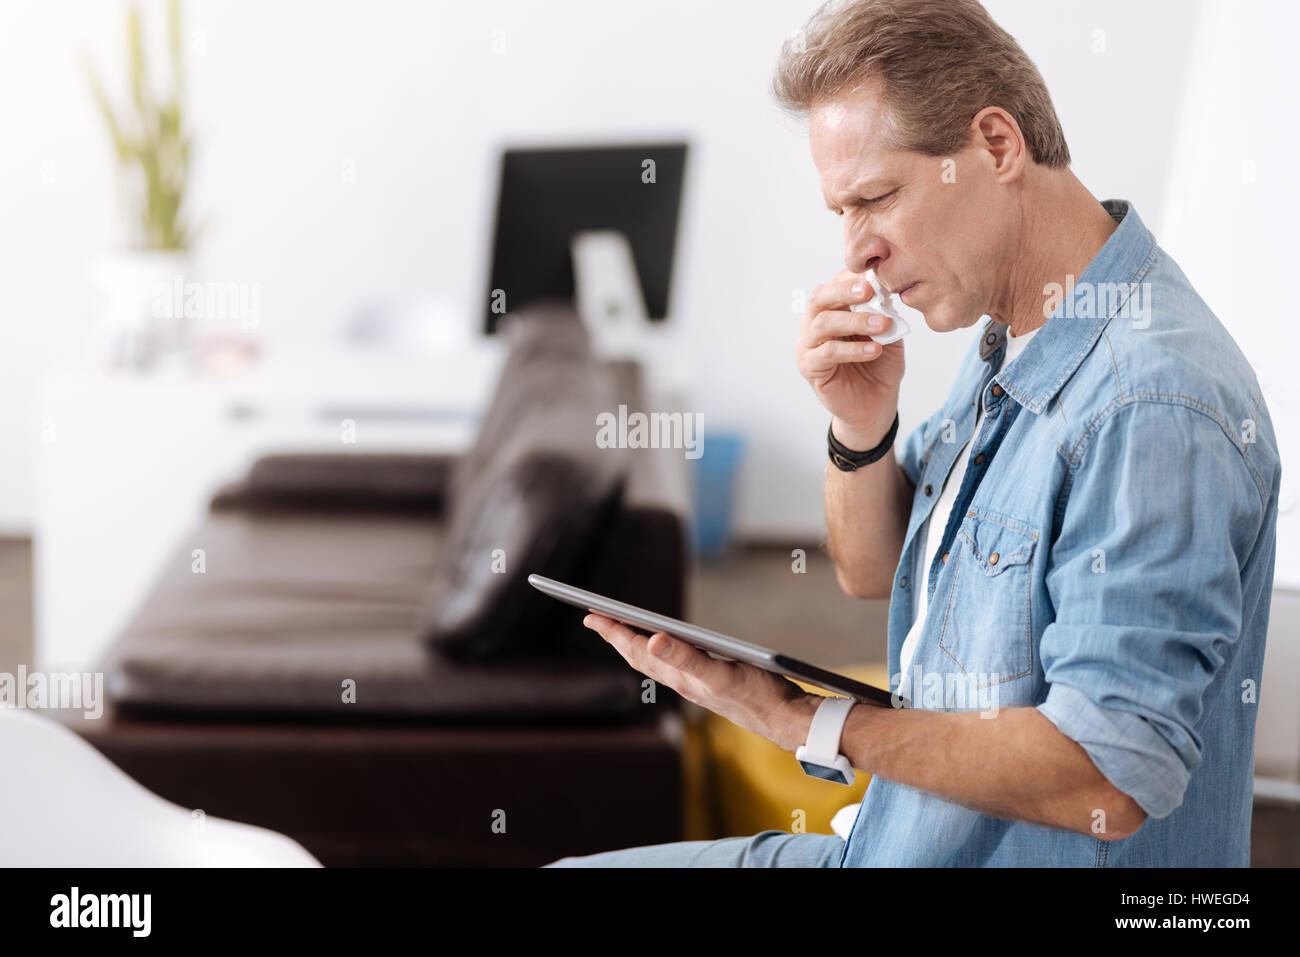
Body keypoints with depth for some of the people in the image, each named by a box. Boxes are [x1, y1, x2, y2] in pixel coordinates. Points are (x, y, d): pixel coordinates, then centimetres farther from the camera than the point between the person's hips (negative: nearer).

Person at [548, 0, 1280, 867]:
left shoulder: (1149, 405, -26)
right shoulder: (1007, 342, 7)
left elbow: (1107, 781, -28)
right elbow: (871, 572, 17)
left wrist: (800, 721, -21)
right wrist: (861, 429, -5)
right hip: (900, 845, 9)